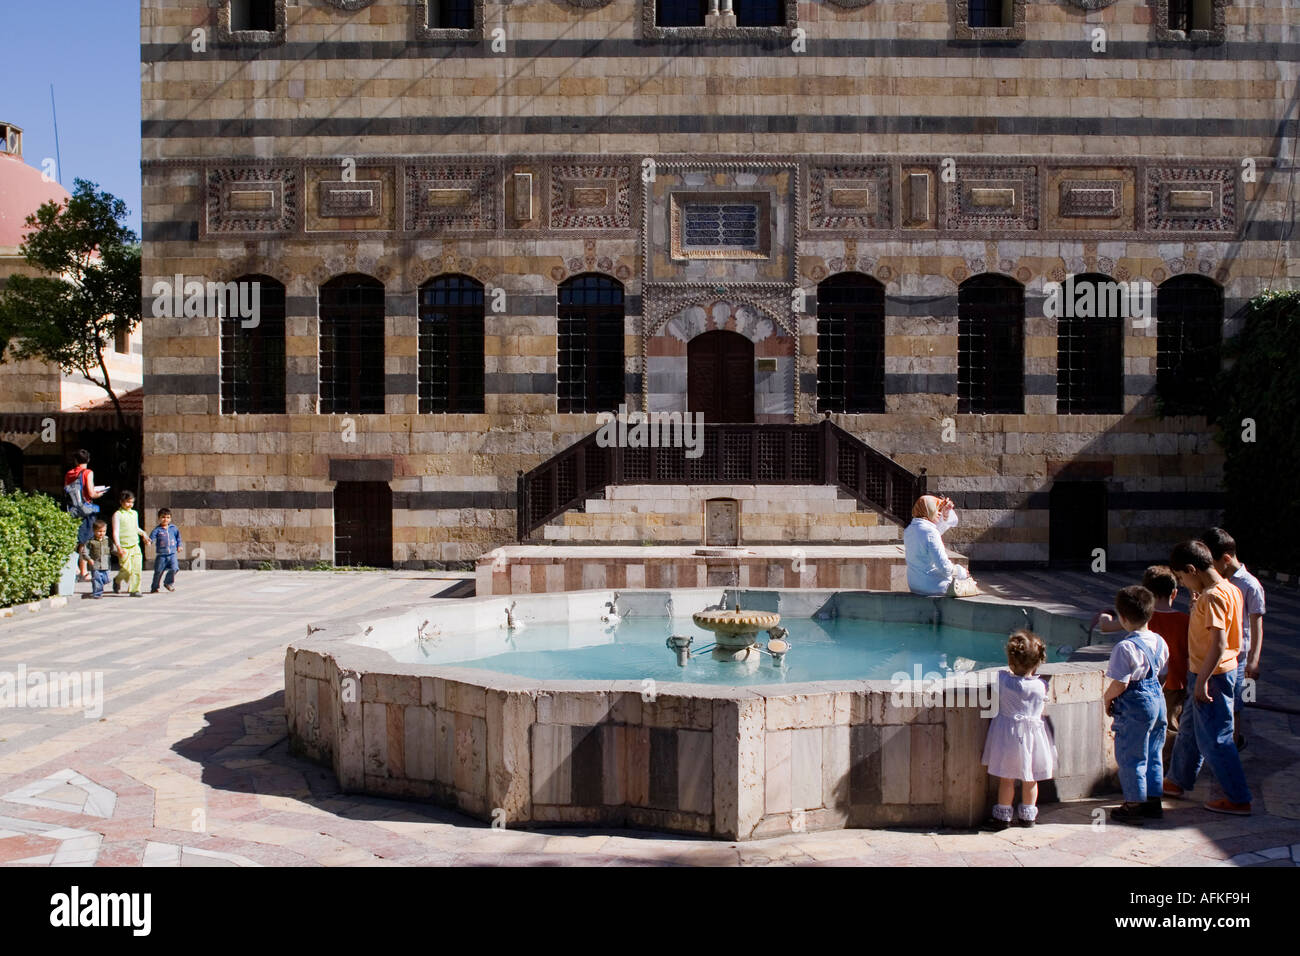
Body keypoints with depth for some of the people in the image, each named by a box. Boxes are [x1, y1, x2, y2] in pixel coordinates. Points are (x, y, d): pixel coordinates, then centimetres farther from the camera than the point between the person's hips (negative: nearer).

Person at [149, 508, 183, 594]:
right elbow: (152, 538, -14)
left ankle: (168, 582, 14)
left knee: (174, 568, -13)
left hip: (172, 554, 2)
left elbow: (178, 536, 22)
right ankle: (154, 588, 21)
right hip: (161, 555, -2)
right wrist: (149, 541, -35)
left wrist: (179, 546, 22)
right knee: (158, 571, 4)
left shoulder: (173, 528, 7)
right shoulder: (157, 530, -4)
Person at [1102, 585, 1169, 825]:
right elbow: (1162, 673, 13)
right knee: (1153, 754, 18)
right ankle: (1154, 801, 28)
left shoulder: (1126, 647, -22)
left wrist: (1107, 698, -5)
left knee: (1130, 757, 4)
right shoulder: (1159, 641, 2)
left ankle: (1135, 805, 12)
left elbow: (1120, 683, -22)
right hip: (1157, 699, 8)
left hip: (1134, 707, -8)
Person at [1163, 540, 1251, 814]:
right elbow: (1232, 640, 15)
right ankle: (1177, 782, 36)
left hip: (1212, 676, -10)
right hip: (1214, 672, 10)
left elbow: (1219, 645, -27)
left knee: (1214, 739, 0)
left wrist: (1202, 681, -23)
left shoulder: (1212, 597, -23)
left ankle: (1239, 799, 10)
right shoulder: (1228, 589, 7)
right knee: (1189, 730, 22)